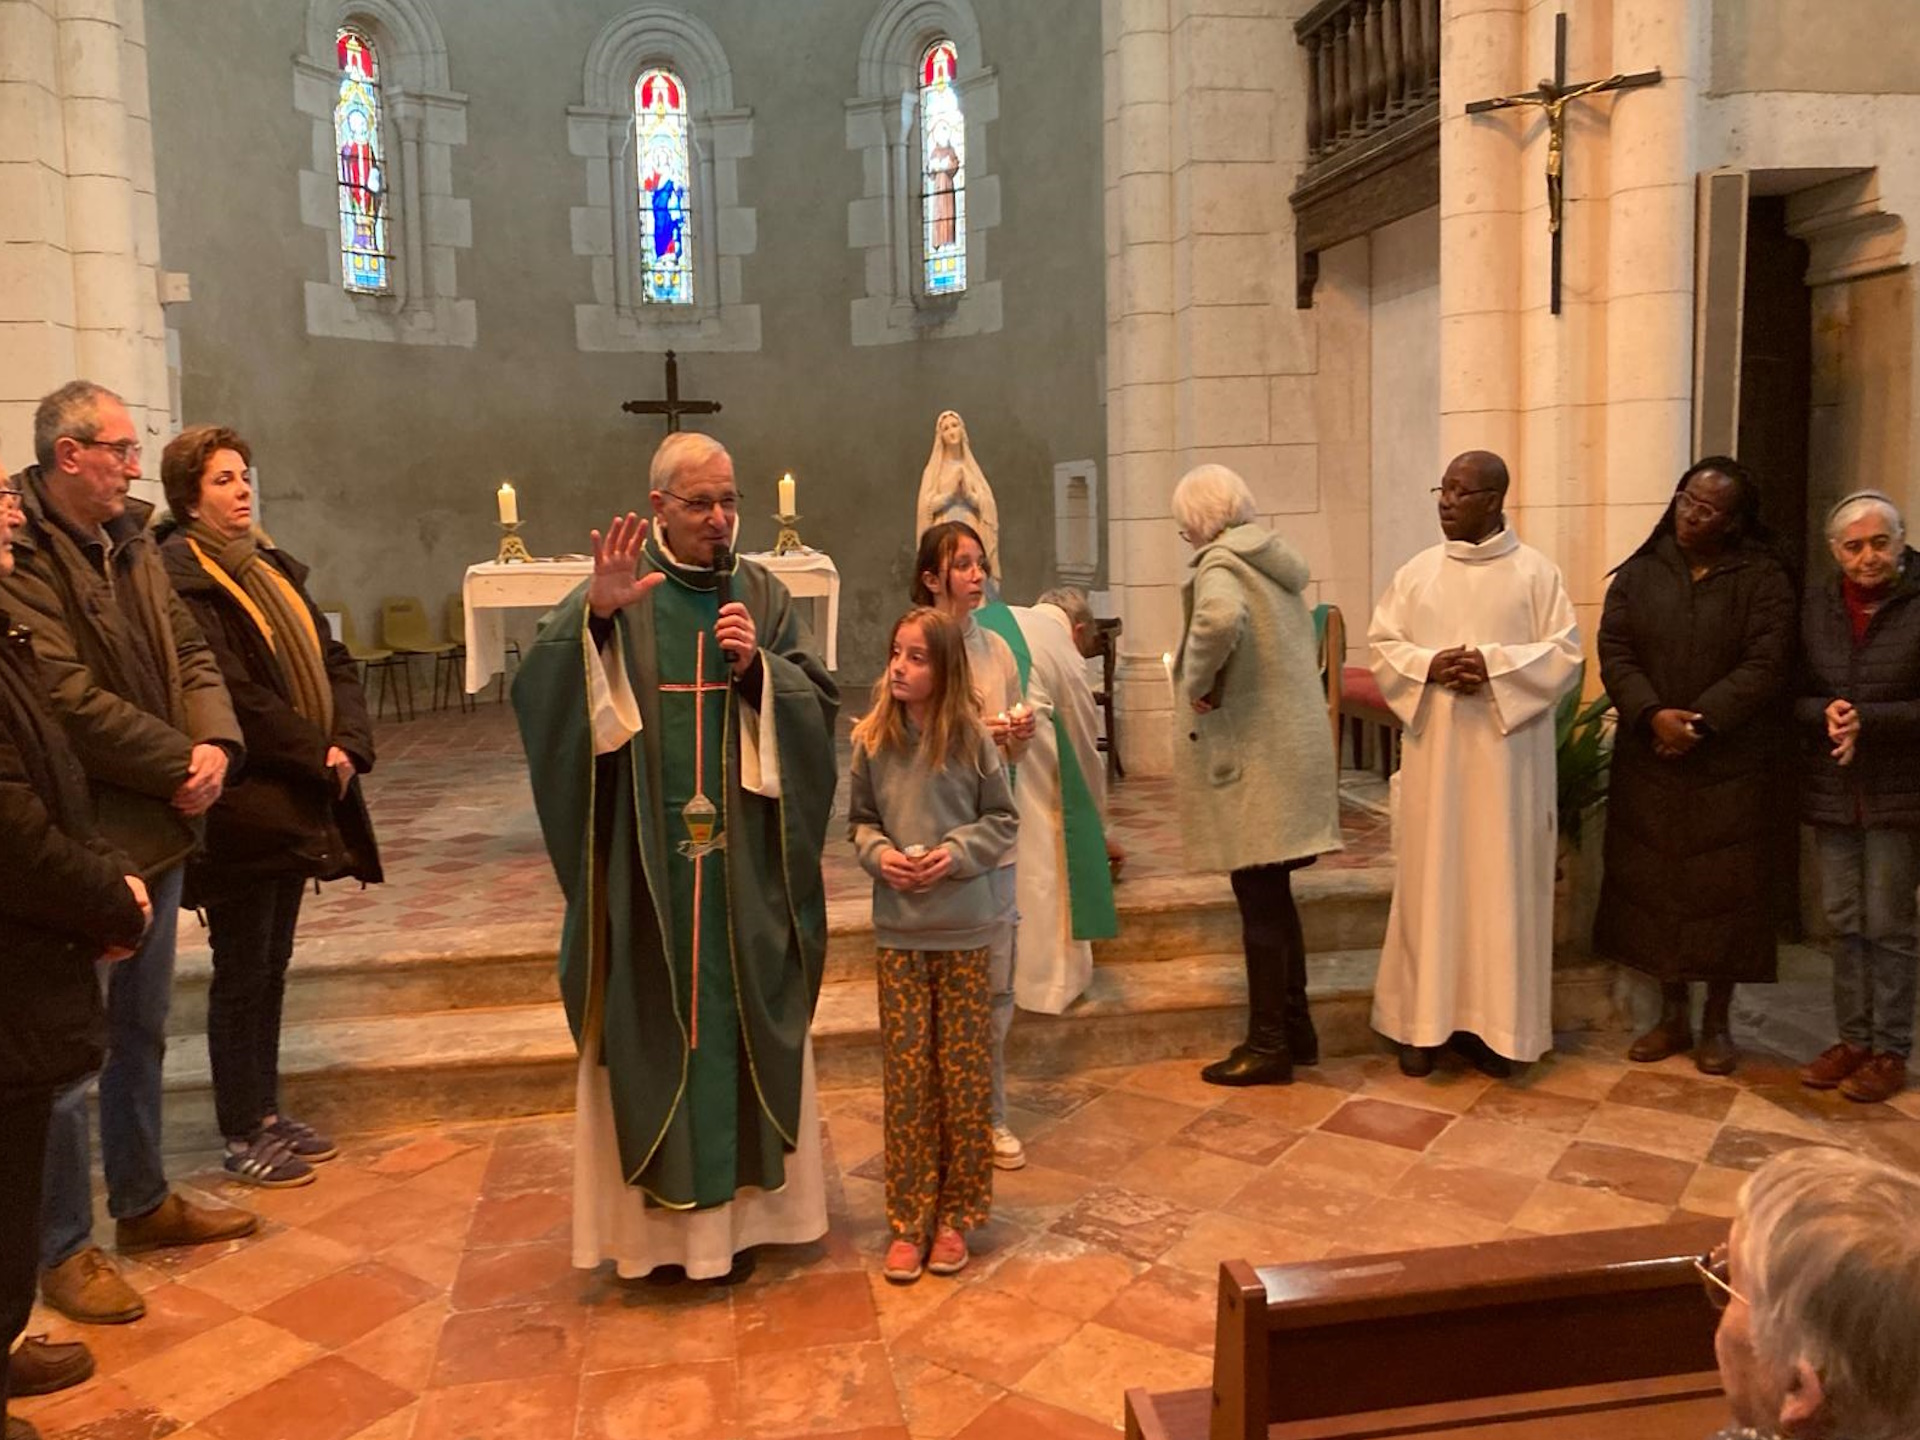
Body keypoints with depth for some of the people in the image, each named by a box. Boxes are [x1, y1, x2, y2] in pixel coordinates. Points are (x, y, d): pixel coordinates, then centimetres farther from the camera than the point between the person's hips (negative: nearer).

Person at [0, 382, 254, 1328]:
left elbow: (190, 654, 9)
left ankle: (143, 1203, 36)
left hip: (157, 831, 8)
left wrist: (216, 744, -8)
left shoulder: (131, 542, 10)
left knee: (140, 1034, 20)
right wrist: (180, 764, -14)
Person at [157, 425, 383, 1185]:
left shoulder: (272, 567, 13)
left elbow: (333, 660, 9)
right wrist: (318, 756, -14)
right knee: (241, 972, 3)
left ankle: (267, 1110, 28)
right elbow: (233, 695, -20)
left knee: (272, 963, 16)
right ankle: (242, 1135, 15)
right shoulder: (180, 578, -12)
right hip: (242, 808, -8)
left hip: (297, 800, 8)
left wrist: (349, 744, -6)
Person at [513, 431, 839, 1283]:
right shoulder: (619, 593, -1)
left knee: (741, 1021, 9)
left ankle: (736, 1199, 24)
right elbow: (540, 689, -14)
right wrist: (594, 617, -31)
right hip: (645, 861, -2)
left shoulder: (763, 596, 7)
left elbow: (819, 705, 4)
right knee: (649, 1022, 4)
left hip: (744, 861, 3)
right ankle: (655, 1211, 19)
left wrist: (758, 667, -13)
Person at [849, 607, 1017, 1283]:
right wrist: (879, 853, -11)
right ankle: (907, 1220, 18)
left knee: (963, 1071, 6)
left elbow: (1002, 820, 1)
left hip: (964, 929, -1)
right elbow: (859, 821, 9)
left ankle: (955, 1215, 23)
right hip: (898, 929, 1)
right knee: (905, 1074, 4)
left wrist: (957, 852, -15)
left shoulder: (971, 739, -6)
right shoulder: (873, 739, 0)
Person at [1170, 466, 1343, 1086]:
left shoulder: (1218, 562, -12)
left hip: (1250, 757, -9)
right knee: (1272, 899, 16)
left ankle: (1268, 1046, 9)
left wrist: (1197, 682, -21)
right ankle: (1294, 1029, 25)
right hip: (1291, 748, 9)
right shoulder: (1276, 559, 15)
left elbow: (1221, 617, -36)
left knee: (1260, 902, -1)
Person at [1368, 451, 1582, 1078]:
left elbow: (1565, 652, -3)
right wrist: (1428, 666, -12)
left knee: (1500, 878, 2)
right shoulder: (1417, 571, 8)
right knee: (1430, 876, 4)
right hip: (1433, 749, 2)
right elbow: (1382, 644, 7)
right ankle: (1425, 1019, 13)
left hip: (1505, 752, -2)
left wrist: (1493, 665, -16)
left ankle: (1493, 1023, 13)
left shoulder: (1535, 571, 1)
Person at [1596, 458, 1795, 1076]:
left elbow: (1766, 665, -10)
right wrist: (1653, 714, -17)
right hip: (1650, 760, 3)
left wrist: (1702, 721, -19)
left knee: (1723, 887, 2)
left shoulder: (1763, 579, -2)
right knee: (1655, 884, 6)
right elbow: (1615, 654, -2)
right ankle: (1673, 1015, 21)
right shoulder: (1639, 574, 5)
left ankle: (1717, 1023, 17)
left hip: (1732, 765, -2)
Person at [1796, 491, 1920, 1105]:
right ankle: (1852, 1039, 23)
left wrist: (1866, 720, -20)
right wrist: (1827, 714, -14)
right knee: (1844, 924, 11)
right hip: (1832, 793, 4)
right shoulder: (1816, 609, 3)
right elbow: (1794, 697, 5)